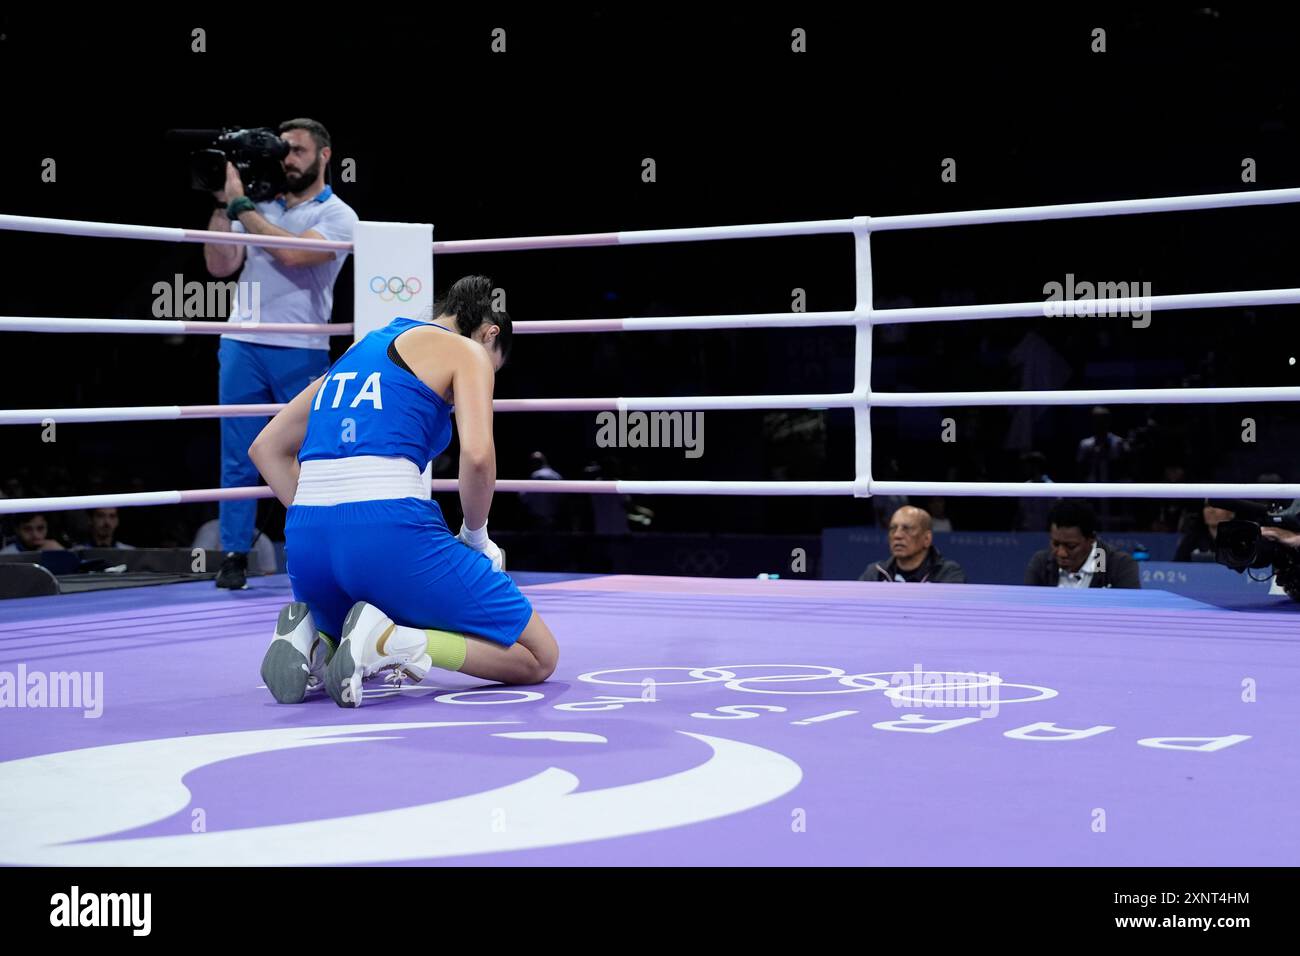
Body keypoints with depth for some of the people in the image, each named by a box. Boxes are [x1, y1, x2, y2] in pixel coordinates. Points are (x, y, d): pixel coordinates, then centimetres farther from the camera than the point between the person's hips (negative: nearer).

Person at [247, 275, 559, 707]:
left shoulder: (361, 349, 27)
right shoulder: (467, 351, 8)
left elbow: (266, 448, 29)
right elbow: (477, 455, -10)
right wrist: (475, 536, 7)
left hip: (305, 541, 7)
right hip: (389, 532, -7)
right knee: (539, 658, 6)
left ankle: (312, 640, 1)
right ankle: (388, 639, -15)